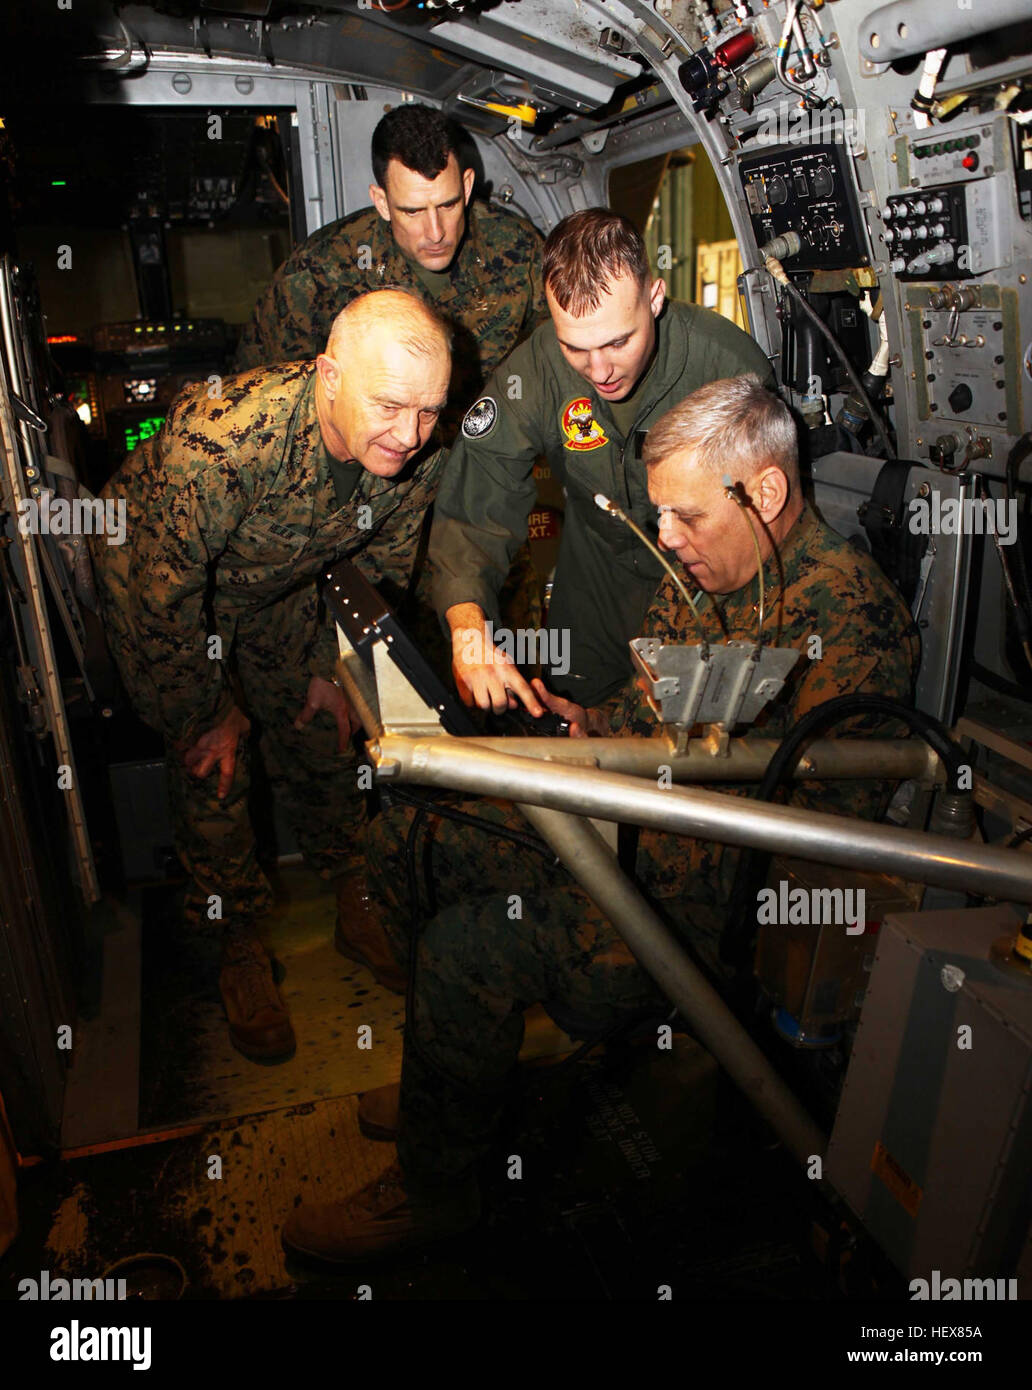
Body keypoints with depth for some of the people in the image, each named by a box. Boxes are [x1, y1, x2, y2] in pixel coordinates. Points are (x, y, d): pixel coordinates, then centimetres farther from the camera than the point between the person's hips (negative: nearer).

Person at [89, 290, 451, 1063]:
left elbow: (380, 569, -5)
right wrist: (209, 716, -16)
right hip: (156, 574, -4)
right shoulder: (216, 446, -44)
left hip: (279, 584, 4)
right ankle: (242, 948, 21)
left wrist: (332, 667, 2)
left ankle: (353, 909, 33)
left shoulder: (421, 458, -26)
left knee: (323, 743, 9)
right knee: (213, 772, -2)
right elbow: (167, 601, -30)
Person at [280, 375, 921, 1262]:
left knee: (466, 952, -24)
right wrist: (595, 721, -4)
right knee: (403, 840, 6)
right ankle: (458, 1079, 21)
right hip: (635, 817, 10)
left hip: (727, 890, -9)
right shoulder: (701, 566, 5)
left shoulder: (851, 621, -22)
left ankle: (433, 1191, 4)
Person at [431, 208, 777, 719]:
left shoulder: (731, 364, -28)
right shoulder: (532, 372, -26)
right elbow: (473, 508, -27)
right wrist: (468, 626, -46)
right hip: (601, 558, 2)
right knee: (577, 703, 11)